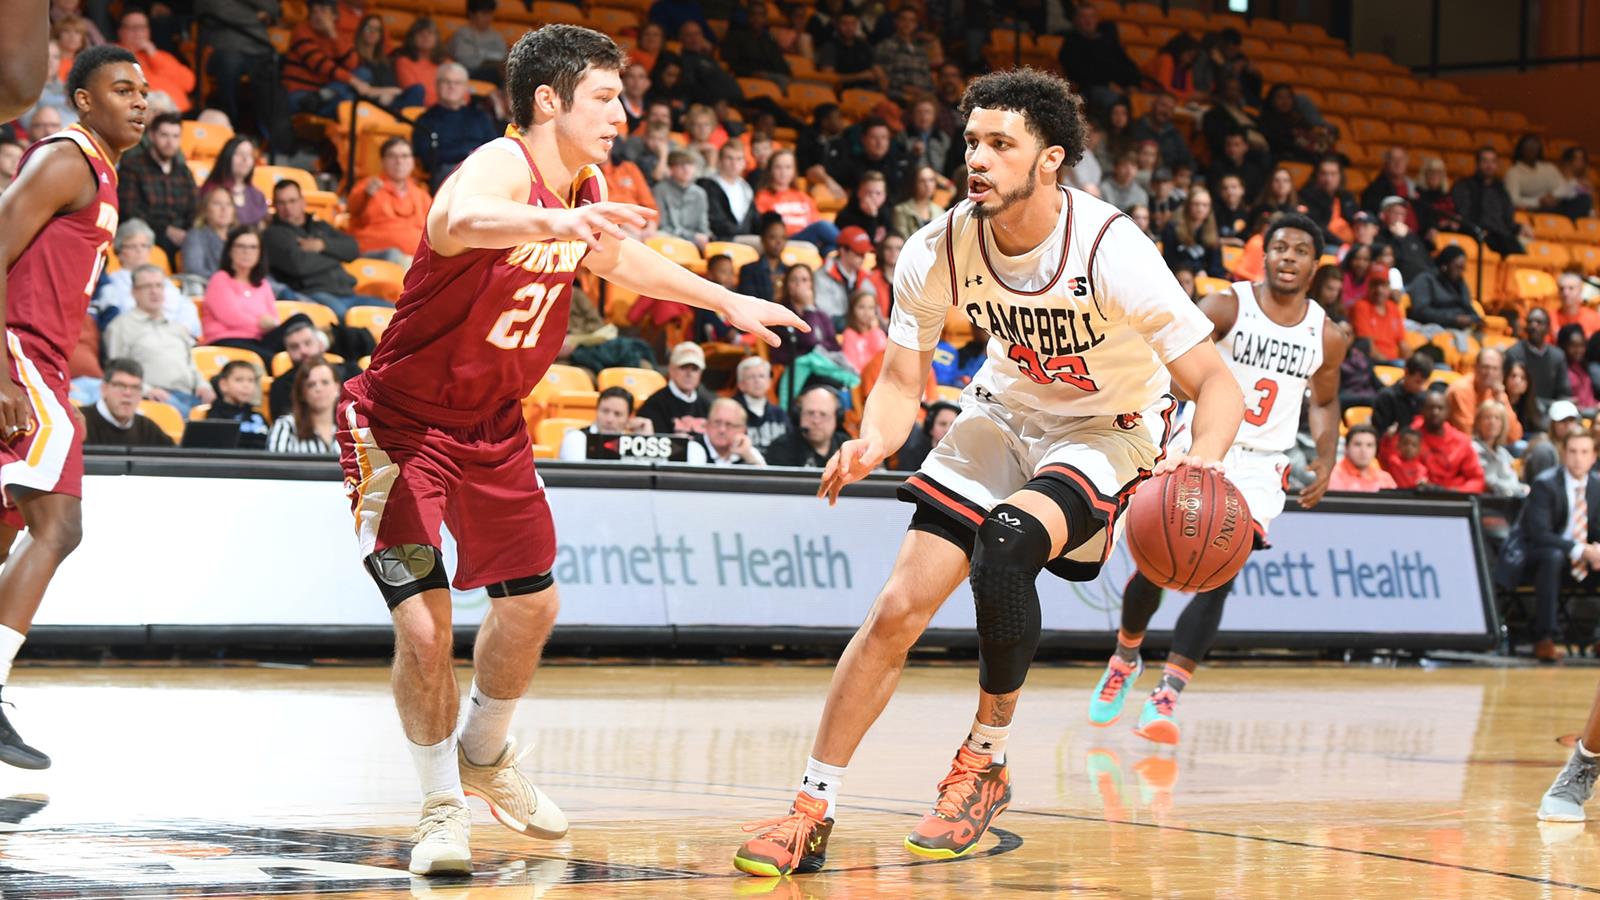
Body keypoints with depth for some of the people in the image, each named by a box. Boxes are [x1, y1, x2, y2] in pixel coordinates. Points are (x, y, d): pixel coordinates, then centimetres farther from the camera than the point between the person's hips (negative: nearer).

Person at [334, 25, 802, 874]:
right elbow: (455, 222, -52)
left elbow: (616, 255, 23)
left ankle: (485, 753, 40)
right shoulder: (501, 167, -26)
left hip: (492, 423, 8)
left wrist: (725, 301, 30)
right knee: (423, 627, -14)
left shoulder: (587, 190, -1)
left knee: (530, 604, 15)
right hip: (401, 422, -8)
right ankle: (443, 804, 5)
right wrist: (553, 223, -72)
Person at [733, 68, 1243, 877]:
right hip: (1007, 409, 4)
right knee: (899, 609, -5)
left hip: (1108, 429, -4)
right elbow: (902, 381, -5)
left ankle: (986, 761, -10)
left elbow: (1215, 382, -26)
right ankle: (811, 814, 6)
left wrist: (1201, 461, -47)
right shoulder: (938, 251, -18)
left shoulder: (1108, 251, -30)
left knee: (1004, 542, -32)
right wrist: (873, 440, -28)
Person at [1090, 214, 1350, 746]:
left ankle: (1164, 699, -13)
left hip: (1259, 467, 1)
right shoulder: (1228, 306, -9)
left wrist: (1326, 461, 6)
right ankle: (1125, 660, 31)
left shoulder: (1327, 336, 2)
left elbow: (1324, 402, 20)